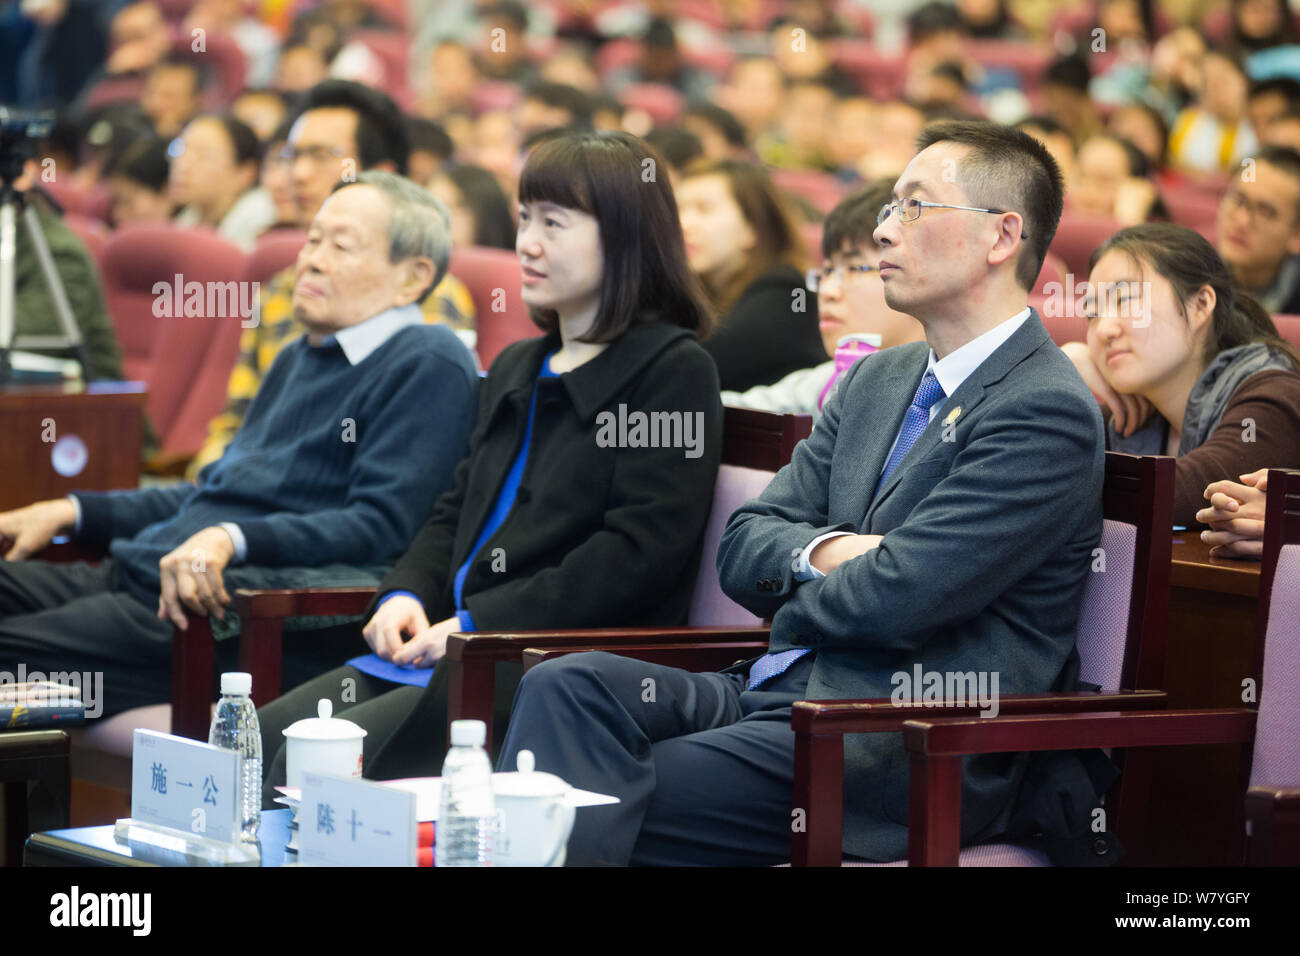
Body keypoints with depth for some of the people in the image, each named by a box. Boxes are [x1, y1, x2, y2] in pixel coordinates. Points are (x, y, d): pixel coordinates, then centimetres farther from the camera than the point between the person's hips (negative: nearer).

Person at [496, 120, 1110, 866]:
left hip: (908, 752, -8)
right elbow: (743, 546, 14)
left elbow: (892, 600, -19)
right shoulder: (877, 381, 19)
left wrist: (792, 606, 2)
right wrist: (823, 553, -8)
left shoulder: (1049, 413, -12)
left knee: (603, 807, -23)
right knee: (567, 687, -17)